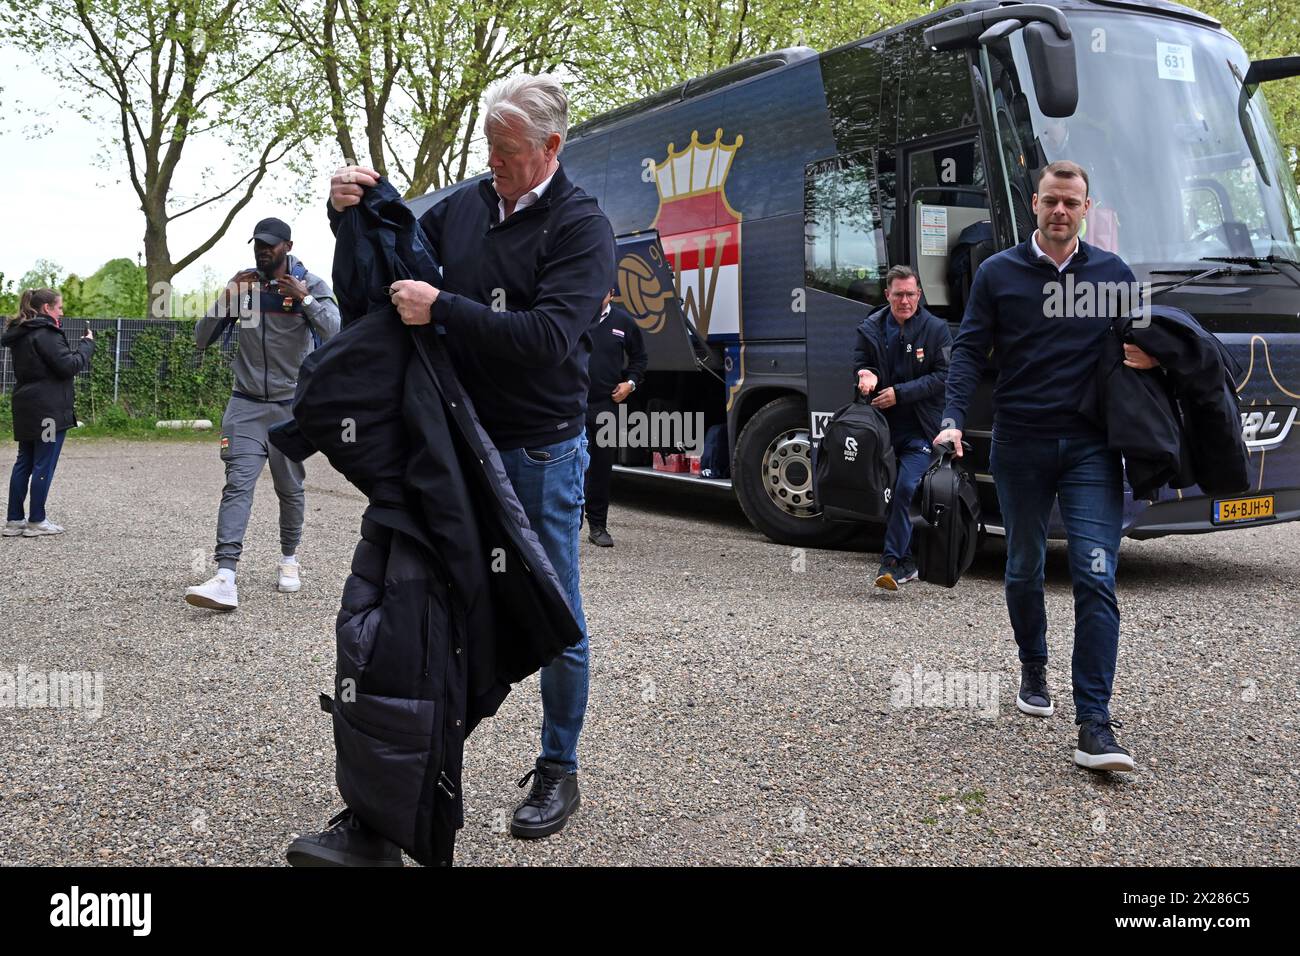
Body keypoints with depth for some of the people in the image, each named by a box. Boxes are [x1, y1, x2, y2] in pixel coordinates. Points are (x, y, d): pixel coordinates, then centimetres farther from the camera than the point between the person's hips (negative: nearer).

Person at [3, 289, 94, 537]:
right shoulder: (45, 334, -15)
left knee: (23, 462, 11)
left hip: (26, 409, 9)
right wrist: (87, 344, -4)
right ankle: (36, 521, 2)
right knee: (44, 465, -2)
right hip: (48, 409, -9)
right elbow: (69, 366, -17)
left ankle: (14, 520, 13)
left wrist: (79, 348, 9)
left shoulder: (20, 334, 14)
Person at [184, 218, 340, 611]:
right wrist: (227, 298, -11)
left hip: (292, 404, -1)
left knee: (290, 487, 7)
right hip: (246, 402, 1)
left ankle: (289, 559, 30)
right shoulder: (242, 284, 4)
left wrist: (304, 299, -27)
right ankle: (225, 579, -23)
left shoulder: (312, 284, -2)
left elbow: (335, 332, -16)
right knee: (238, 483, -13)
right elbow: (202, 339, 3)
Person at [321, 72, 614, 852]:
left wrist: (442, 308, -26)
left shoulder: (581, 226, -11)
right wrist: (355, 212, -1)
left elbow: (549, 337, -24)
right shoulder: (465, 207, 5)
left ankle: (559, 773, 22)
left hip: (542, 452, -5)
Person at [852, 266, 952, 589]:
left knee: (906, 489, -18)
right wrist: (867, 375, -12)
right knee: (888, 493, 6)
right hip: (884, 426, 3)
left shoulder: (936, 329, -1)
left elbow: (943, 376, -5)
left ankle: (891, 562, -15)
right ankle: (906, 563, 20)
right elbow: (860, 364, 14)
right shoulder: (870, 328, 6)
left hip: (920, 430, -3)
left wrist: (900, 393, -14)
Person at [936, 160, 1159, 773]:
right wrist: (954, 418, -13)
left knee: (1095, 578, -11)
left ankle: (1095, 727, -12)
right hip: (1020, 446, 0)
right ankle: (1034, 671, 39)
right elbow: (970, 350, 2)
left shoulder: (1113, 273, 9)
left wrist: (1151, 358, -6)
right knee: (1024, 571, 13)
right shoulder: (998, 273, 5)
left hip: (1091, 447, 0)